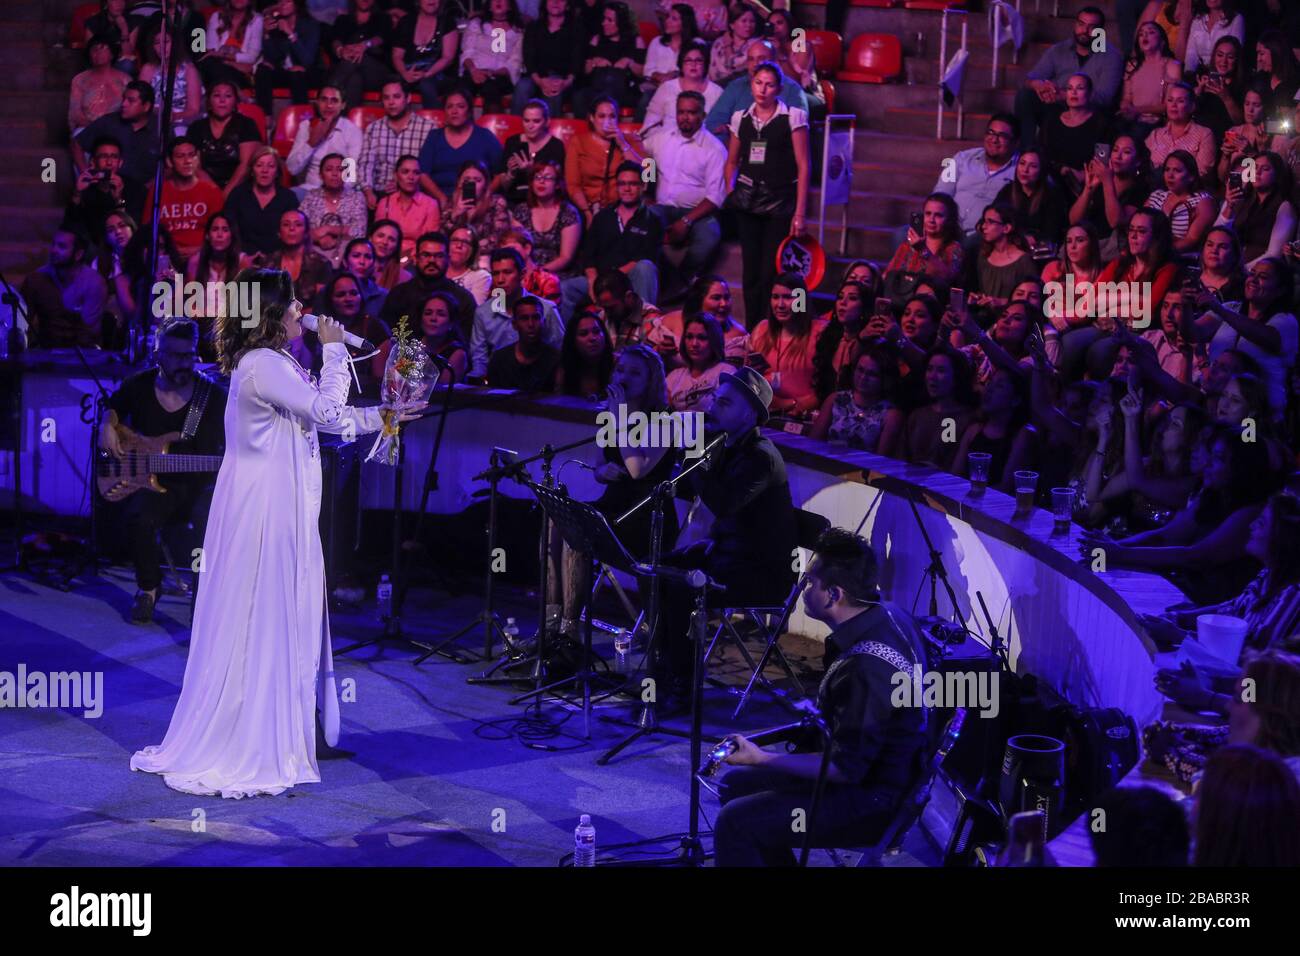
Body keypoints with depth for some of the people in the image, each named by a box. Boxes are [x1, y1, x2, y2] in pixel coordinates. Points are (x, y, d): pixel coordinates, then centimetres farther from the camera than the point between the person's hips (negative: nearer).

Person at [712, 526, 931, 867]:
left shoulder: (865, 667, -32)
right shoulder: (889, 613, -2)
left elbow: (846, 769, -24)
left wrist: (760, 758, -19)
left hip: (874, 801, -10)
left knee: (735, 823, -19)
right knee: (736, 785, 15)